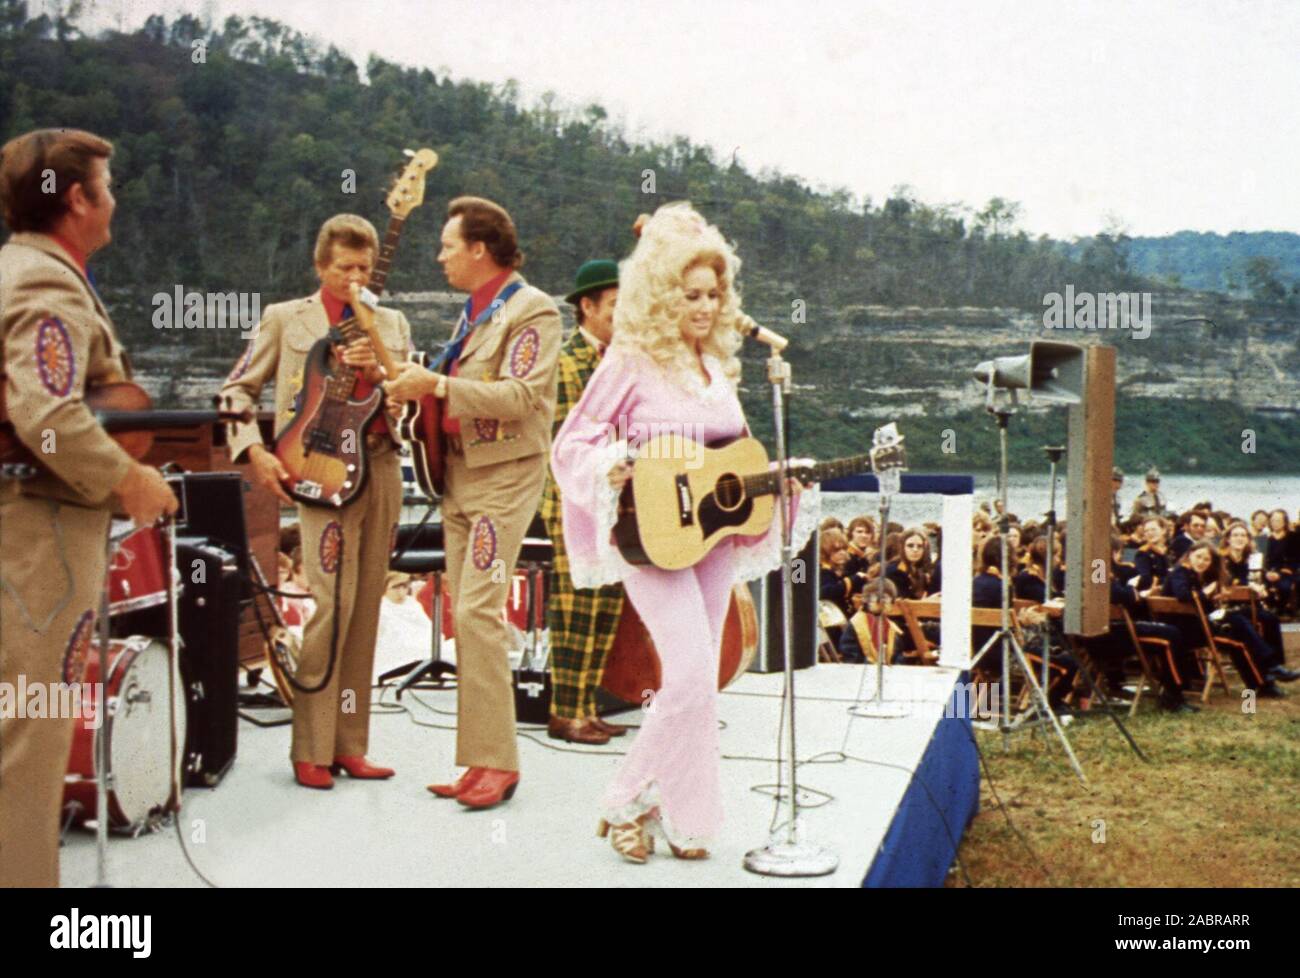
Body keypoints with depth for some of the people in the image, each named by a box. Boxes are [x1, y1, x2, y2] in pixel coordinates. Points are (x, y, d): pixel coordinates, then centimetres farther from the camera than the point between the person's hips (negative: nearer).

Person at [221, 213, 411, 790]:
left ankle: (348, 745, 14)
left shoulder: (391, 325, 17)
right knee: (331, 603, -13)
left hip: (381, 468, 4)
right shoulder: (284, 319, 9)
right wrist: (254, 450, -6)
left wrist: (381, 371, -8)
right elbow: (237, 389, 9)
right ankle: (311, 749, -2)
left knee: (364, 610, 5)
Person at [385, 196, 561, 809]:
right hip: (458, 476, 9)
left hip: (504, 477, -9)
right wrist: (413, 388, 10)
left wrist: (438, 385, -20)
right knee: (465, 615, 7)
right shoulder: (474, 312, 19)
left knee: (477, 610, -15)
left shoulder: (532, 310, -8)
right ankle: (479, 757, 14)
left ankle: (497, 761, -8)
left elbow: (520, 397, -20)